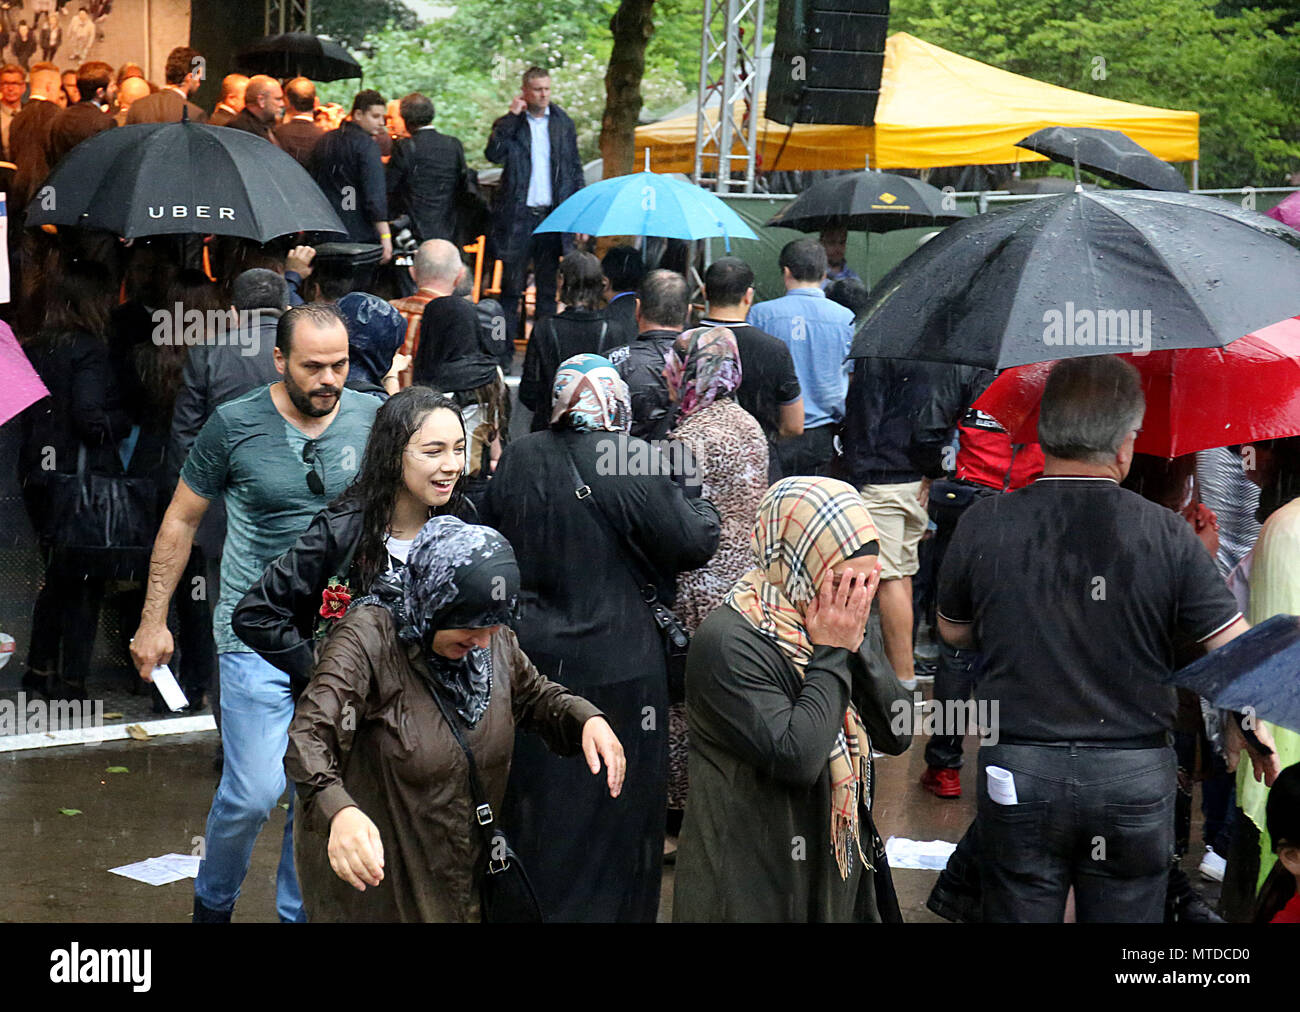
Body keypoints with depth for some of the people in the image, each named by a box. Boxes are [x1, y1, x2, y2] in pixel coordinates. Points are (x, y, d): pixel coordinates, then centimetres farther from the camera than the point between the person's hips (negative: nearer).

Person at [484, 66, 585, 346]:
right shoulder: (510, 124, 2)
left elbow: (575, 170, 13)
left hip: (552, 216, 2)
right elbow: (493, 154, -16)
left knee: (548, 286, 7)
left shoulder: (563, 123, 10)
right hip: (518, 216, -2)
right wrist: (512, 116, -15)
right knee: (512, 286, 0)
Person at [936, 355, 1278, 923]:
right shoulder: (1166, 535, -10)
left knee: (1017, 912, 14)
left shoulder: (982, 525, -7)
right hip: (1136, 778, -1)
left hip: (1018, 772, 1)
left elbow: (953, 631, 10)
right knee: (1128, 914, 14)